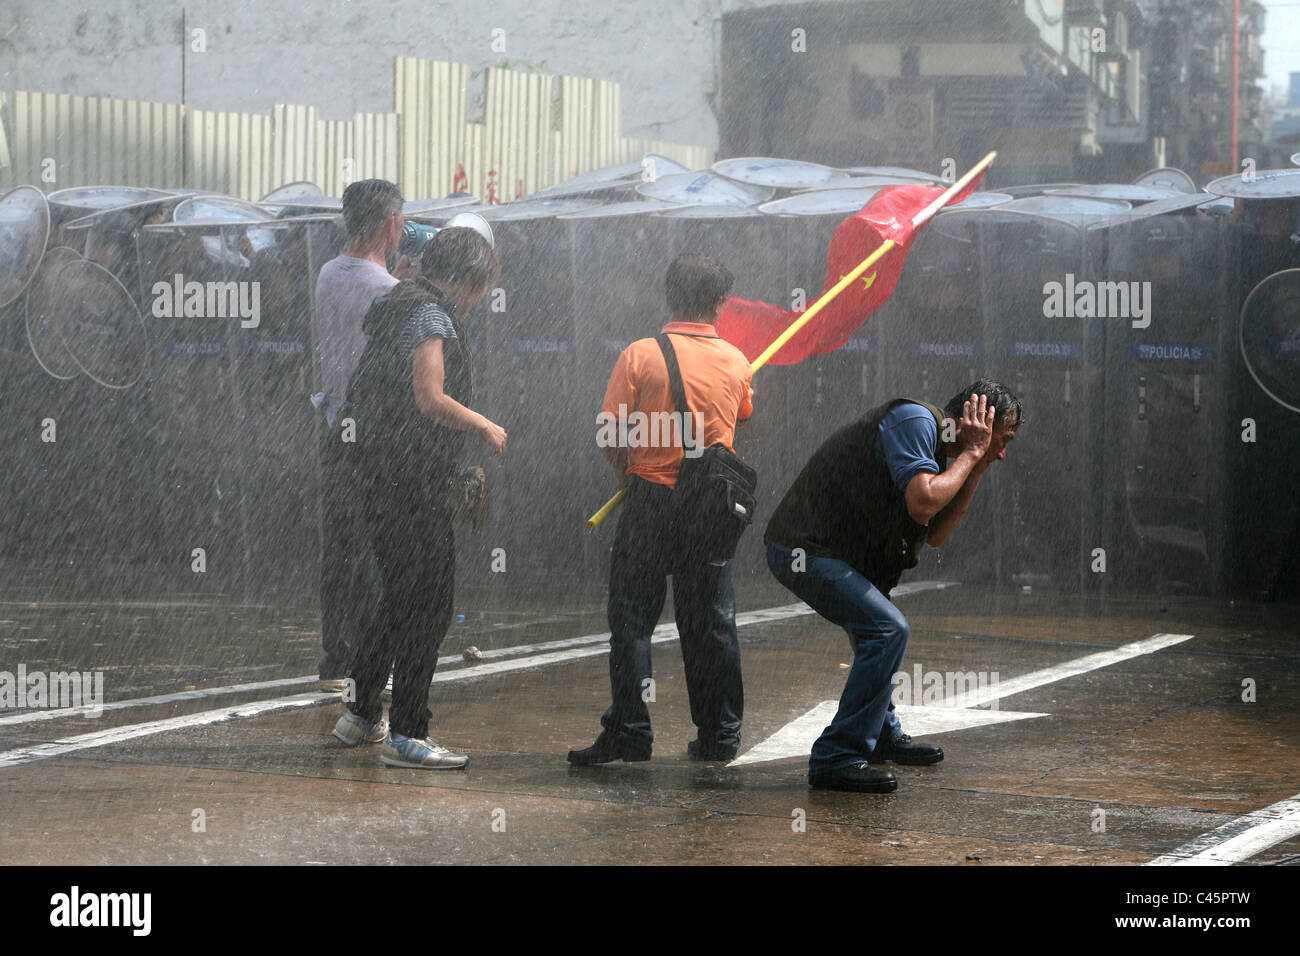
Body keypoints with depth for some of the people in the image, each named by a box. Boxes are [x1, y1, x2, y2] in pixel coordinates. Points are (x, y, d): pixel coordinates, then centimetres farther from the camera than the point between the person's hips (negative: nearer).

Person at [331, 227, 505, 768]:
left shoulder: (394, 311, 18)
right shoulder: (431, 317, -13)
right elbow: (431, 400, -24)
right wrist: (485, 427, -8)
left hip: (380, 477, 10)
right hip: (411, 484, -10)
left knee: (401, 597, 20)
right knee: (428, 604, -7)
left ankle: (360, 714, 28)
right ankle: (406, 735, -6)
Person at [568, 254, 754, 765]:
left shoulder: (640, 355, -8)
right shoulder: (734, 360, 3)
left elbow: (611, 435, -9)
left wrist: (623, 470, 11)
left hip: (652, 498, -3)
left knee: (633, 617, 3)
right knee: (712, 622, 10)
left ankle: (629, 732, -2)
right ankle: (719, 734, 13)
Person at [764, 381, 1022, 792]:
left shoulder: (935, 440, 18)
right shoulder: (914, 420, -13)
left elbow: (935, 535, 17)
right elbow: (923, 502, -26)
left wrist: (975, 472, 10)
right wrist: (970, 454, -12)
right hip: (805, 550, -11)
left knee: (876, 627, 27)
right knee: (887, 628, -18)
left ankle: (883, 735, 42)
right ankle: (837, 758, -17)